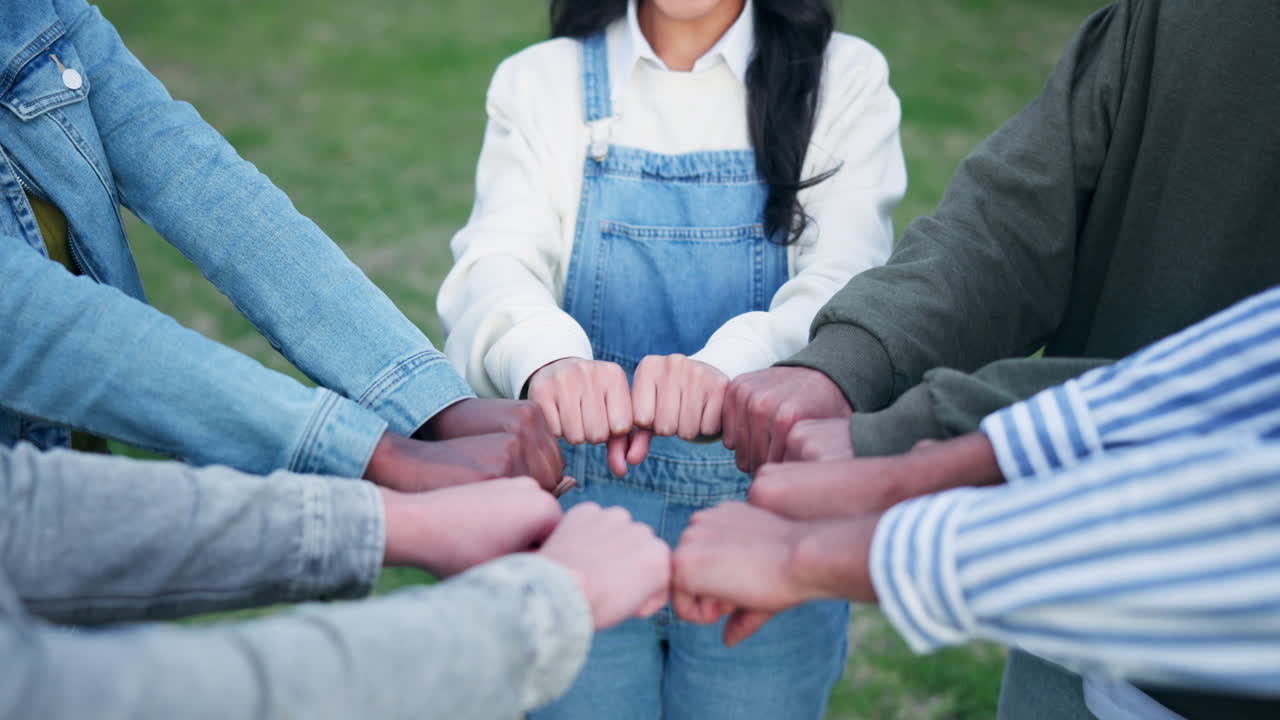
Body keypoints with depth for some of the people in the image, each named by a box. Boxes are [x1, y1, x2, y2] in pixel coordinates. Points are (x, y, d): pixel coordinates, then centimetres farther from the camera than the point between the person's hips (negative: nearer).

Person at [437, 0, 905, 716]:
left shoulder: (846, 80, 0)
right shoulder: (539, 82, 2)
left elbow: (845, 283, -16)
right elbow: (495, 262, -14)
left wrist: (724, 369, -38)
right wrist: (548, 361, -38)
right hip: (582, 519, 1)